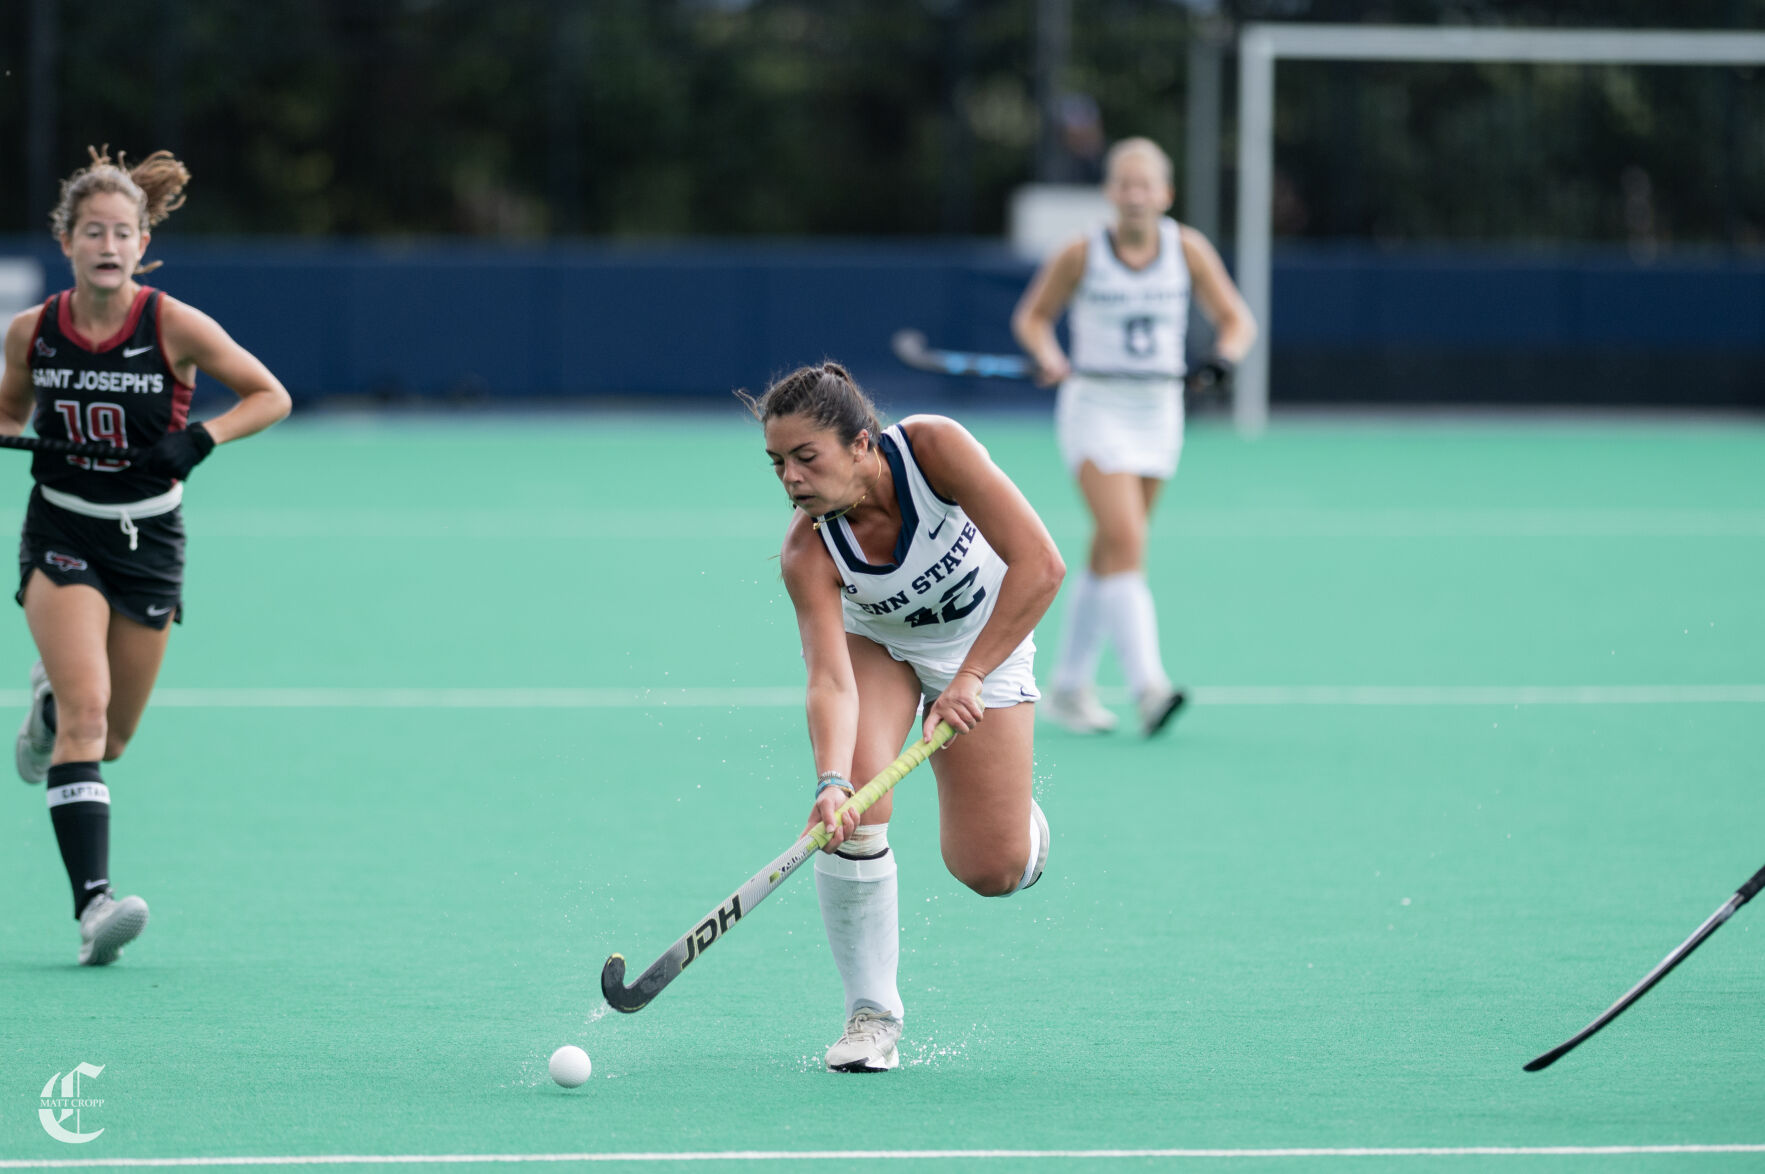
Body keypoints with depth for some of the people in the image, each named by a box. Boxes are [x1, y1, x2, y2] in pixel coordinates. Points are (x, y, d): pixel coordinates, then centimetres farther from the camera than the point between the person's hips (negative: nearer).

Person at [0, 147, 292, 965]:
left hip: (149, 540, 1)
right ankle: (94, 904, -27)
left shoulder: (174, 327, -12)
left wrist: (201, 438, -20)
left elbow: (271, 397, -4)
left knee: (109, 739, 10)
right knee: (86, 712, -21)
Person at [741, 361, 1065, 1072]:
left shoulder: (933, 448, -34)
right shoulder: (807, 549, -30)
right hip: (877, 641, 1)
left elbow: (1040, 565, -34)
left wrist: (970, 677, -36)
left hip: (987, 637, 0)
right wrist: (830, 782, -55)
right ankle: (872, 1013, -8)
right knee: (854, 810, -26)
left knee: (989, 870, -8)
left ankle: (1021, 820, 31)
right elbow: (831, 678, -37)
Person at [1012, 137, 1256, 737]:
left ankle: (1070, 687, 24)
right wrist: (1049, 357, -14)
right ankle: (1147, 686, -27)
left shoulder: (1188, 249, -1)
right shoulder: (1081, 254, -7)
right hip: (1095, 408, -4)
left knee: (1110, 553, 11)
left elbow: (1236, 319, 3)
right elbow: (1033, 316, 6)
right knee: (1126, 541, -20)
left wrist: (1226, 354, -18)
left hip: (1158, 411, 4)